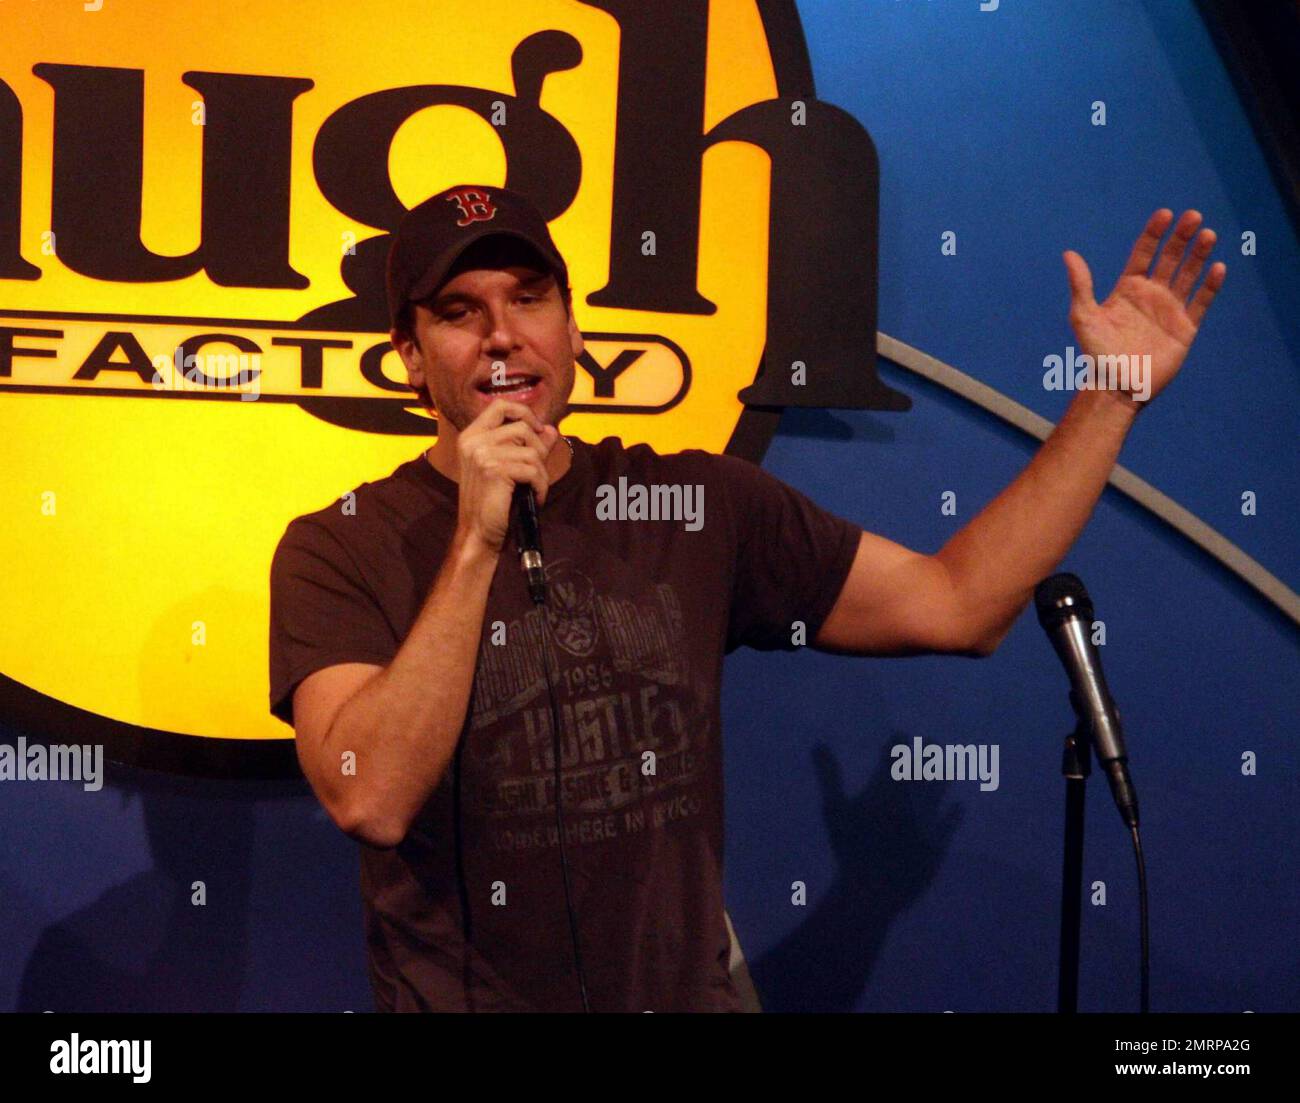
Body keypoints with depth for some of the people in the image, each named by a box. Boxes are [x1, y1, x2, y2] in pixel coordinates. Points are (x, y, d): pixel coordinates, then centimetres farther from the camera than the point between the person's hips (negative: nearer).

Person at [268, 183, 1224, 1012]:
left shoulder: (695, 505, 7)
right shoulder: (342, 549, -3)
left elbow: (956, 604, 5)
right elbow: (371, 799, -16)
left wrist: (1111, 396, 3)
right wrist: (477, 543, -20)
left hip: (689, 992, 3)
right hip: (464, 996, -3)